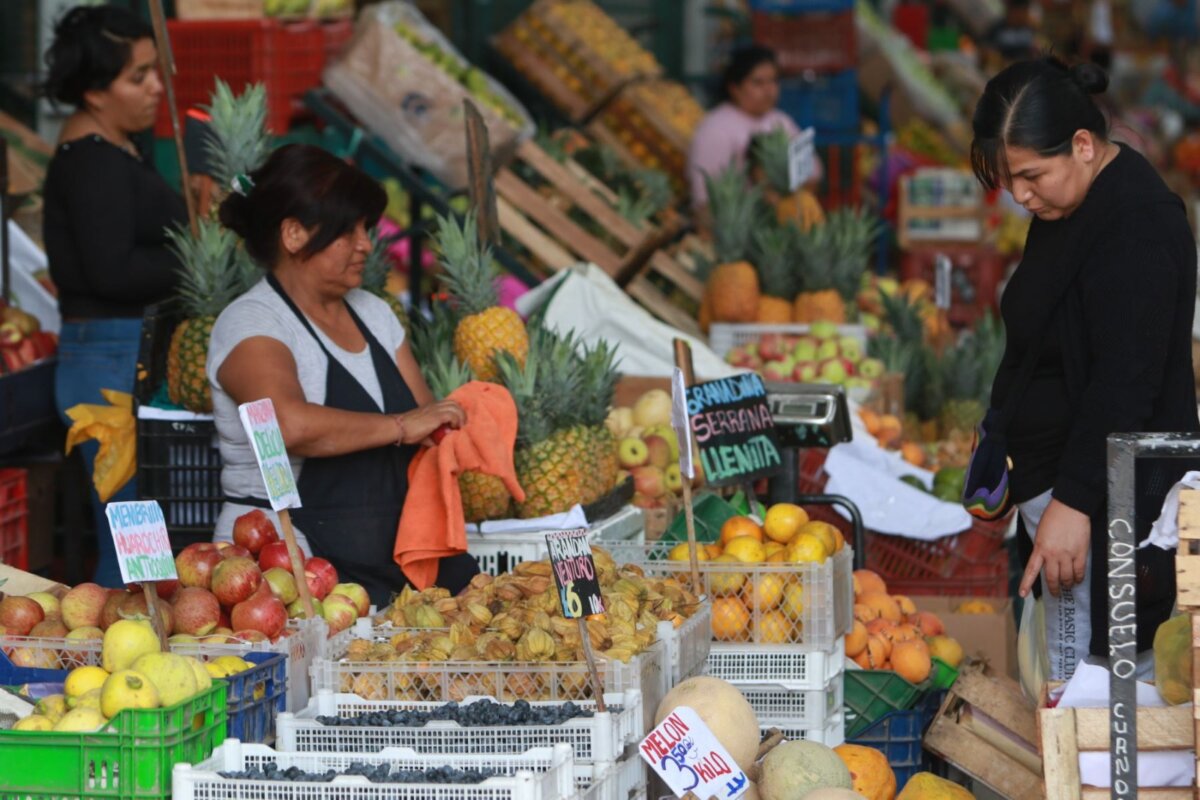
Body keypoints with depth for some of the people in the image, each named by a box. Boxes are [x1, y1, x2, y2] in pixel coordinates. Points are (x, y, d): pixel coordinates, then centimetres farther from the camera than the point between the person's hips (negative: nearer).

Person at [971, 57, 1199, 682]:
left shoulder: (1135, 226, -19)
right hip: (1051, 479, 10)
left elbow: (1124, 383, -24)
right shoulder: (1063, 208, 13)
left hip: (1109, 493, -10)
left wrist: (1072, 502, -26)